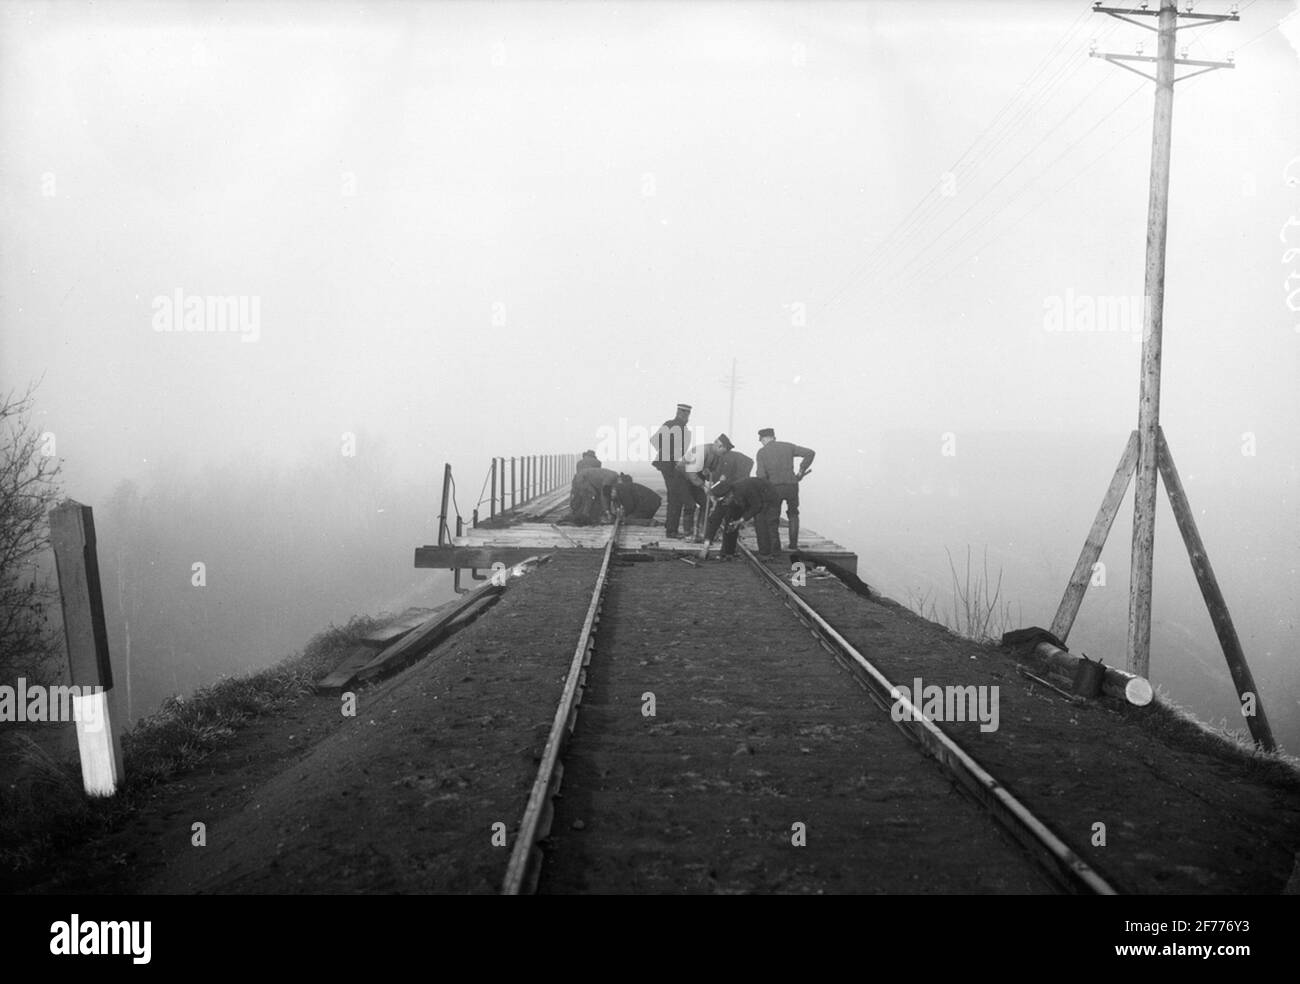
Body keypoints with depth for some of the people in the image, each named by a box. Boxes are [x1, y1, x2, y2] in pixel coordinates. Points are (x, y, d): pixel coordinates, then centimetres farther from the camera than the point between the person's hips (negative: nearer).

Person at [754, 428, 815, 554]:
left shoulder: (761, 453, 4)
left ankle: (775, 548, 9)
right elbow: (810, 453, 3)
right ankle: (793, 543, 15)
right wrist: (801, 471, 8)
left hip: (774, 488, -2)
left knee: (772, 520, 14)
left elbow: (761, 475, -8)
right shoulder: (788, 446, 11)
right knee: (793, 514, 26)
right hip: (791, 486, 2)